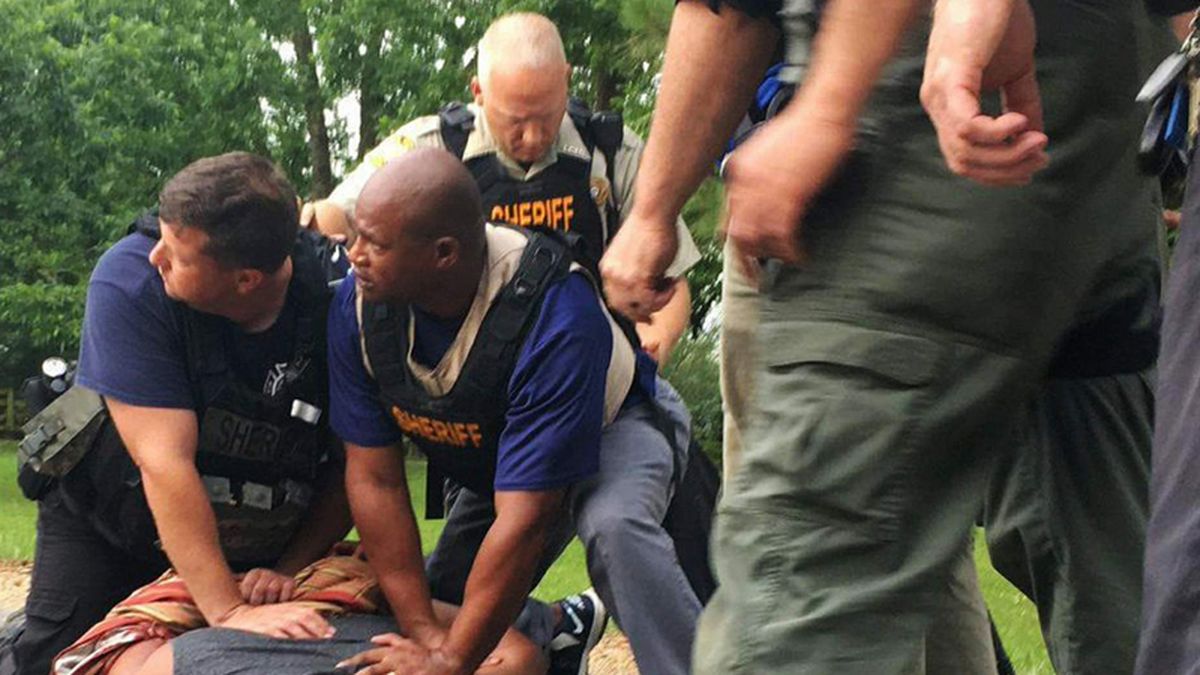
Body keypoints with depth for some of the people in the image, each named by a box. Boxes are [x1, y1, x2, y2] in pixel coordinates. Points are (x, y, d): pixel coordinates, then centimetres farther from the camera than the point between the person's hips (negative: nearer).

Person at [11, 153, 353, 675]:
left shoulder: (335, 296, -24)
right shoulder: (130, 280, -30)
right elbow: (165, 460, -34)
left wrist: (289, 570, -24)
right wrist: (229, 610, -39)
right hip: (104, 523, -2)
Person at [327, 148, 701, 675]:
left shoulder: (556, 319, -41)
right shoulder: (357, 306, -24)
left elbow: (523, 519, -39)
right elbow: (375, 479, -18)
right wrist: (423, 633, -22)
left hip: (615, 427, -6)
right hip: (494, 464, 6)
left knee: (613, 527, -38)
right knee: (441, 609, 1)